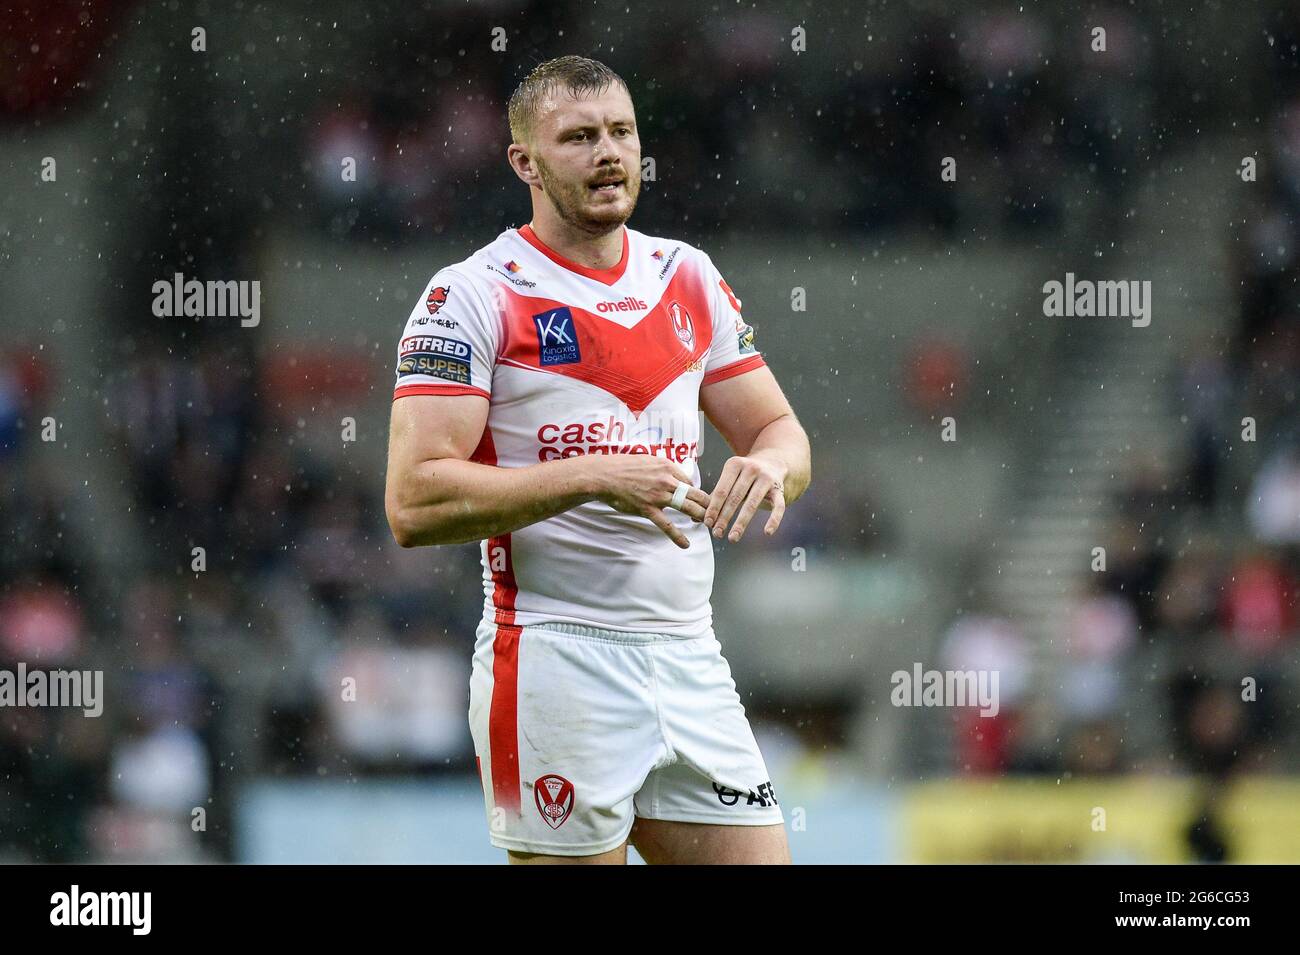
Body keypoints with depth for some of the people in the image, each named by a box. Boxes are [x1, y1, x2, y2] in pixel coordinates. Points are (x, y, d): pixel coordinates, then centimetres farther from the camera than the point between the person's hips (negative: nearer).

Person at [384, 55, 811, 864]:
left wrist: (770, 463, -6)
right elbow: (414, 504, -14)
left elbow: (779, 429, 19)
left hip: (688, 660, 6)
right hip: (556, 665, -5)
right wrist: (590, 477, -23)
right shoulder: (474, 296, -6)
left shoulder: (688, 278, 13)